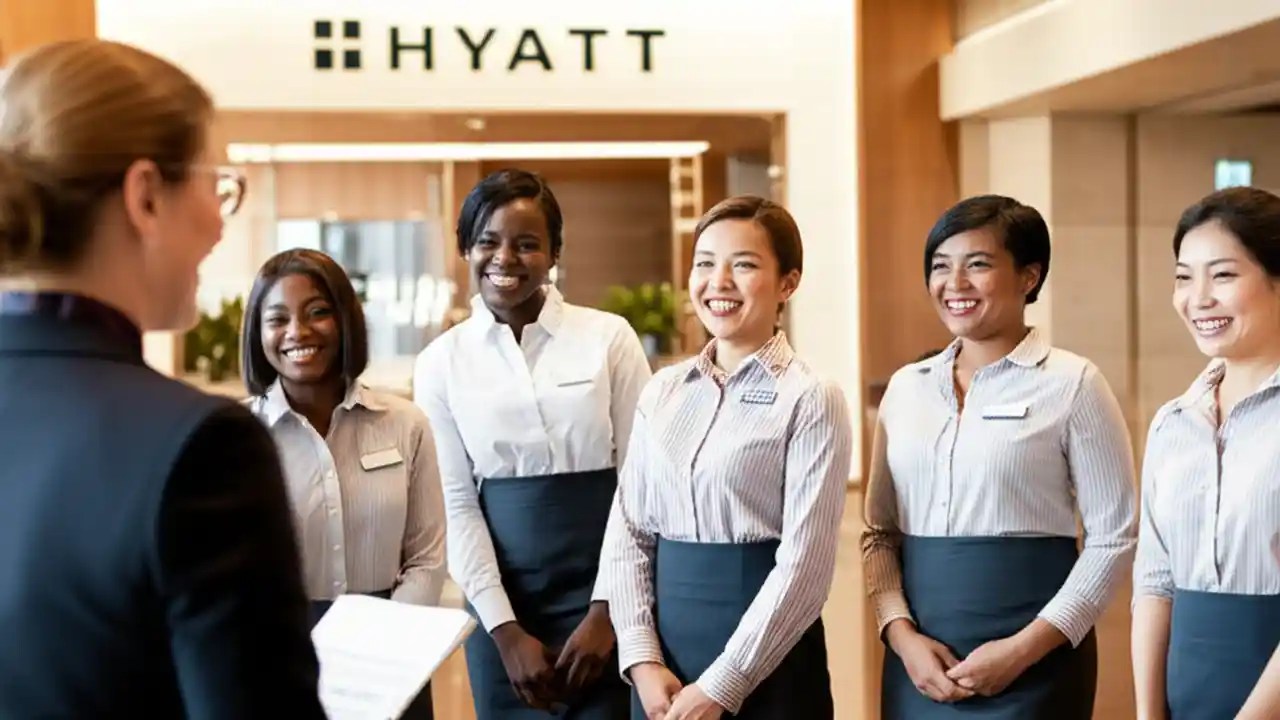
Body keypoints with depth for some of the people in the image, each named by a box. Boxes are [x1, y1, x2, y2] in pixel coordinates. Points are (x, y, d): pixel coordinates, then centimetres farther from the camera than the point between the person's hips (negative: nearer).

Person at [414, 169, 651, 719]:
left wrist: (606, 610, -8)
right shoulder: (441, 362, 2)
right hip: (502, 600, 1)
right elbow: (456, 503, -1)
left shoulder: (609, 337, -2)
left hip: (606, 595, -1)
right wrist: (505, 629, -7)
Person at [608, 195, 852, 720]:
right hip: (665, 661, 4)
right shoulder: (662, 391, 6)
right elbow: (630, 533, 5)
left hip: (766, 664, -4)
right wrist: (643, 659, -6)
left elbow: (805, 564, -13)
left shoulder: (810, 399, -8)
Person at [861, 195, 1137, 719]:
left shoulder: (1073, 384, -5)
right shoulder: (905, 387, 7)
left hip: (1034, 661, -4)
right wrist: (902, 634, -6)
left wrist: (1024, 648, -13)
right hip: (919, 661, 4)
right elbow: (879, 531, 9)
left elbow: (1114, 538, -6)